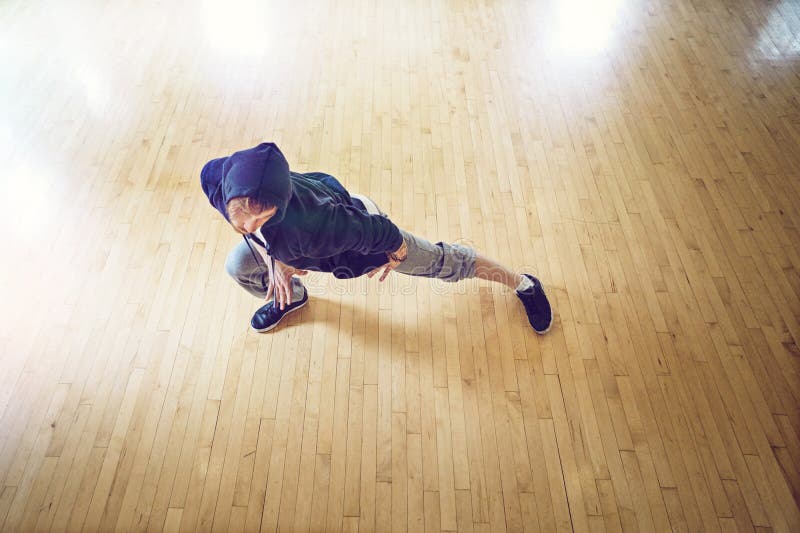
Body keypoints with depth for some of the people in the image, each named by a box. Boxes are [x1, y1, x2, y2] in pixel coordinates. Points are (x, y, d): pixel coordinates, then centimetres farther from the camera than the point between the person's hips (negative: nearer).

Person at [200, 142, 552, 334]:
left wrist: (397, 254, -10)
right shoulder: (216, 177, -32)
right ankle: (290, 297, 43)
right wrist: (271, 258, -10)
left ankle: (523, 283, 34)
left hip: (354, 219, -5)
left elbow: (382, 233, -31)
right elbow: (243, 215, -6)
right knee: (239, 267, 7)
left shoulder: (306, 223, -48)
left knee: (438, 262, 9)